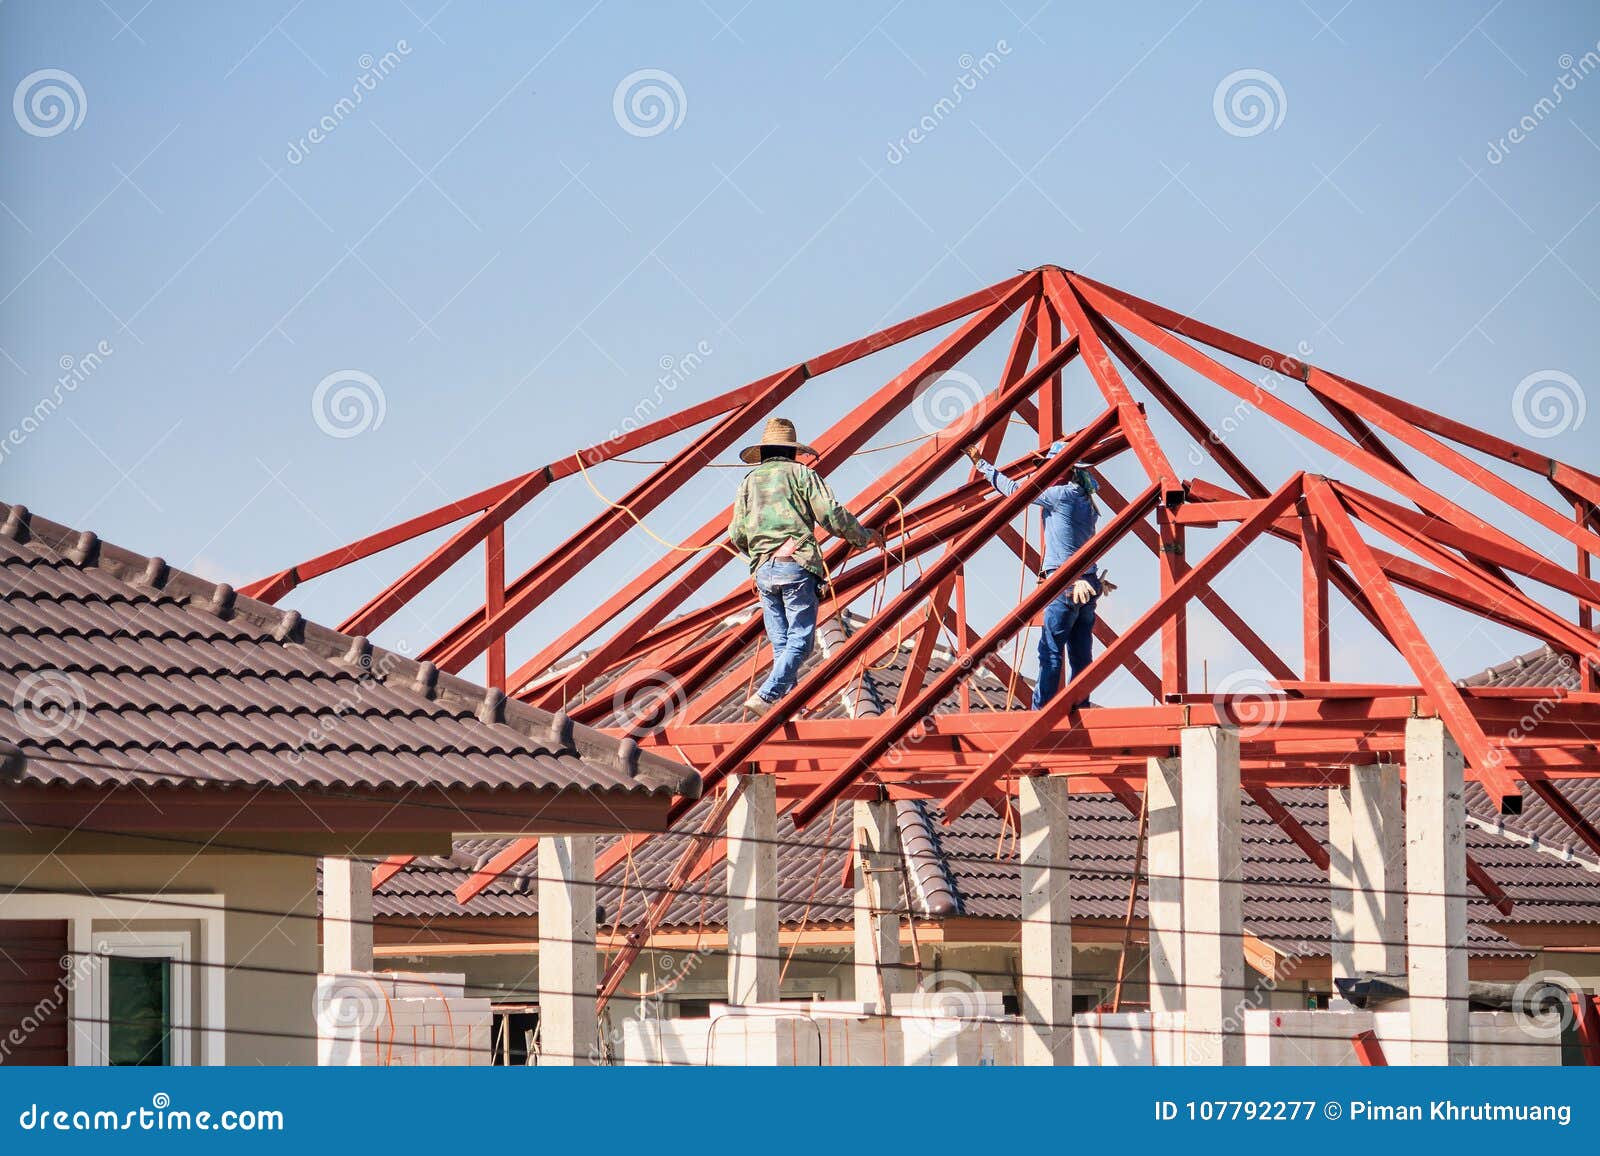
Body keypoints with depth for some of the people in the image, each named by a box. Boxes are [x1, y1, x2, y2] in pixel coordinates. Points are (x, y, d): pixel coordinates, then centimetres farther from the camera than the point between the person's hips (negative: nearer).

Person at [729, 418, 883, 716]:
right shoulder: (801, 474, 6)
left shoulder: (749, 482, 17)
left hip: (763, 570, 4)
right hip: (797, 565, -4)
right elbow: (832, 515, -2)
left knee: (781, 644, 8)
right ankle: (766, 696, -23)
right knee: (800, 640, -7)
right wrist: (864, 537, 13)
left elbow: (737, 535, 13)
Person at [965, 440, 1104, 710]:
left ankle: (1041, 709, -14)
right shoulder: (1086, 499, 14)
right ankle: (1080, 708, 4)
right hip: (1087, 584, 9)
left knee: (1050, 652, -10)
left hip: (1066, 584, -9)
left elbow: (1014, 490, -3)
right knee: (1081, 655, 6)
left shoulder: (1063, 495, -8)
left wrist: (982, 465, 8)